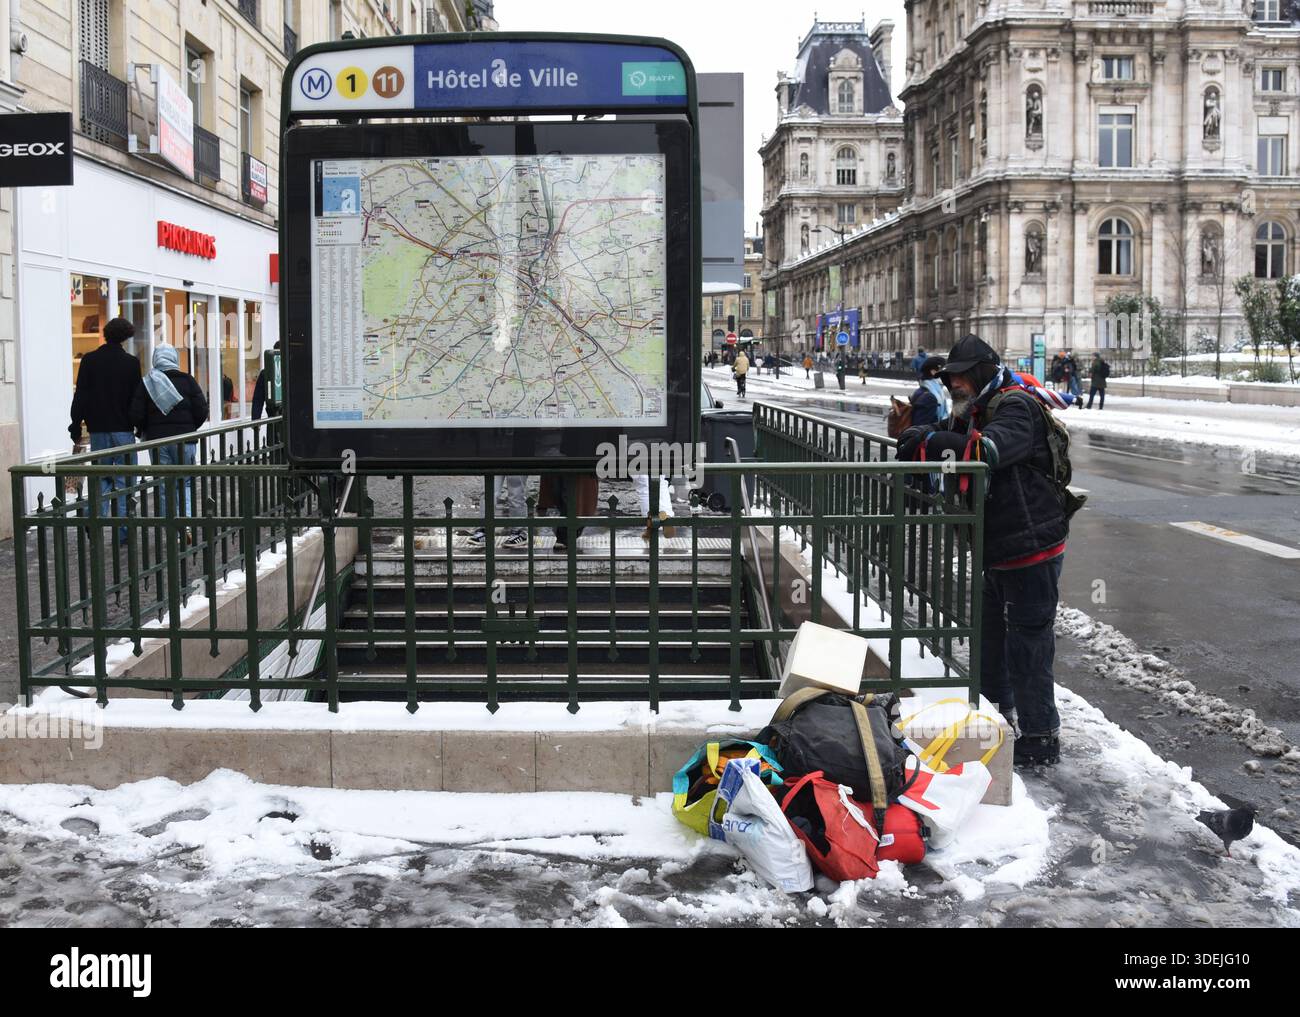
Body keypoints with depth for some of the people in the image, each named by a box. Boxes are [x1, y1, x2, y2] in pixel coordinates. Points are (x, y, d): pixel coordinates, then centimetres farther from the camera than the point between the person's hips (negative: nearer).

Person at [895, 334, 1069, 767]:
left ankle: (1041, 738, 6)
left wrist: (928, 443, -28)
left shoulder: (1017, 406, -17)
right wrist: (921, 434, -3)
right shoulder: (980, 409, 15)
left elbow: (986, 449, -34)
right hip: (999, 548, 11)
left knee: (1027, 641, -4)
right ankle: (997, 715, 40)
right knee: (990, 633, 22)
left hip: (1031, 546, -10)